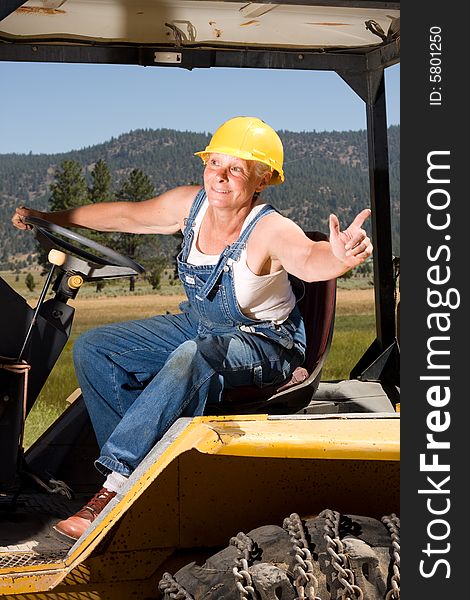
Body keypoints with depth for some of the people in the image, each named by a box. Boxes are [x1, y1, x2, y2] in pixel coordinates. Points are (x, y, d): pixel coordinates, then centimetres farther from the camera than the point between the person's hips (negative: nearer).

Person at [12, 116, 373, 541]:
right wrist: (51, 218, 15)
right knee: (92, 348, -2)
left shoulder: (270, 230, -25)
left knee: (193, 357, -40)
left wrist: (340, 258, -71)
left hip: (265, 344, -7)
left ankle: (119, 481, -32)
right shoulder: (190, 204, -7)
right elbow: (128, 215, 9)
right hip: (198, 325, 8)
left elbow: (308, 258, -46)